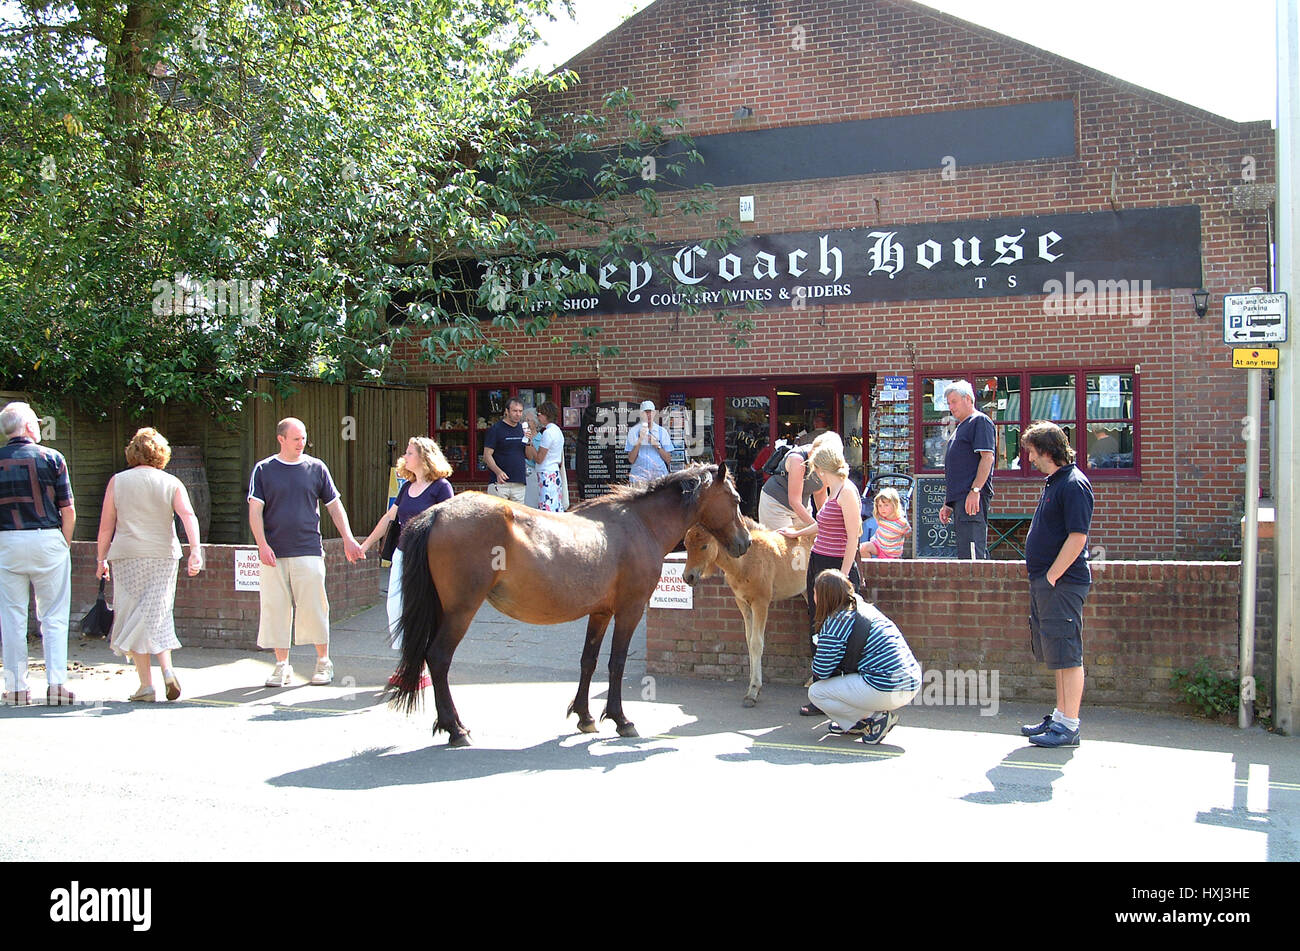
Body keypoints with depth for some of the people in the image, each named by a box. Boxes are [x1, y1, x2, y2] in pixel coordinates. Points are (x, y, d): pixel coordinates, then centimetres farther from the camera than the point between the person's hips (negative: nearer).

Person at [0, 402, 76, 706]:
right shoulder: (52, 458, -2)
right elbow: (68, 512, -3)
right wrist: (64, 545, 9)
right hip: (48, 539, -2)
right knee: (54, 617, 5)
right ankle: (57, 683, -1)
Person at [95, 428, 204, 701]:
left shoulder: (118, 481, 4)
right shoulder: (171, 483, 4)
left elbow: (106, 525, 4)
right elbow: (188, 516, -12)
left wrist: (101, 558, 12)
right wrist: (195, 550, -19)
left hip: (127, 555, -1)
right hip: (163, 555, 1)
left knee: (133, 616, 5)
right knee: (157, 615, 12)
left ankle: (146, 685, 3)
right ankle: (167, 669, -8)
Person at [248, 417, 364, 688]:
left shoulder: (316, 468, 7)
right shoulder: (264, 470, 6)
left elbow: (334, 505, 12)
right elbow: (255, 510, 2)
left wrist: (348, 539, 6)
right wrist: (262, 545, -10)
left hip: (309, 551, 0)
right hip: (274, 554, 1)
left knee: (313, 607, -1)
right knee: (275, 609, 3)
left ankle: (323, 662, 11)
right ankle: (282, 665, 13)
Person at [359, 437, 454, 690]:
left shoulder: (441, 487, -8)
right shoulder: (407, 487, 14)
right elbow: (389, 518, 22)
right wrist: (365, 545, 26)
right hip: (401, 555, 7)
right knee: (394, 608, 4)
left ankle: (422, 669, 5)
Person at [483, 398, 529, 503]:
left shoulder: (522, 429, 14)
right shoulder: (496, 429, -3)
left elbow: (529, 457, 15)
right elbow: (487, 456, -8)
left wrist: (529, 441, -4)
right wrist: (498, 471, -24)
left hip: (520, 483, 5)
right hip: (500, 482, -5)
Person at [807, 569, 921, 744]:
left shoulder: (834, 624, -11)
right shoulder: (866, 607, 14)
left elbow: (821, 672, -6)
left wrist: (814, 664, 15)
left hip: (886, 691, -9)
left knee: (816, 692, 1)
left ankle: (875, 718, -4)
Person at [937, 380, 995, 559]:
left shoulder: (980, 421, -3)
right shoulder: (961, 427, 26)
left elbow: (987, 457, -15)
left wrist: (975, 490, -23)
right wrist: (948, 504, 25)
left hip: (973, 498, -10)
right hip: (959, 499, 10)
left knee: (970, 555, -16)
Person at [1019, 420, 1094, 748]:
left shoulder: (1074, 484, -14)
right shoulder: (1054, 482, 17)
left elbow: (1077, 537, -20)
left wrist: (1052, 577, -19)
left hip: (1062, 583, -10)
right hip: (1046, 582, 10)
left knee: (1066, 654, -5)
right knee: (1056, 653, 15)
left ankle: (1068, 726, -1)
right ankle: (1060, 717, 24)